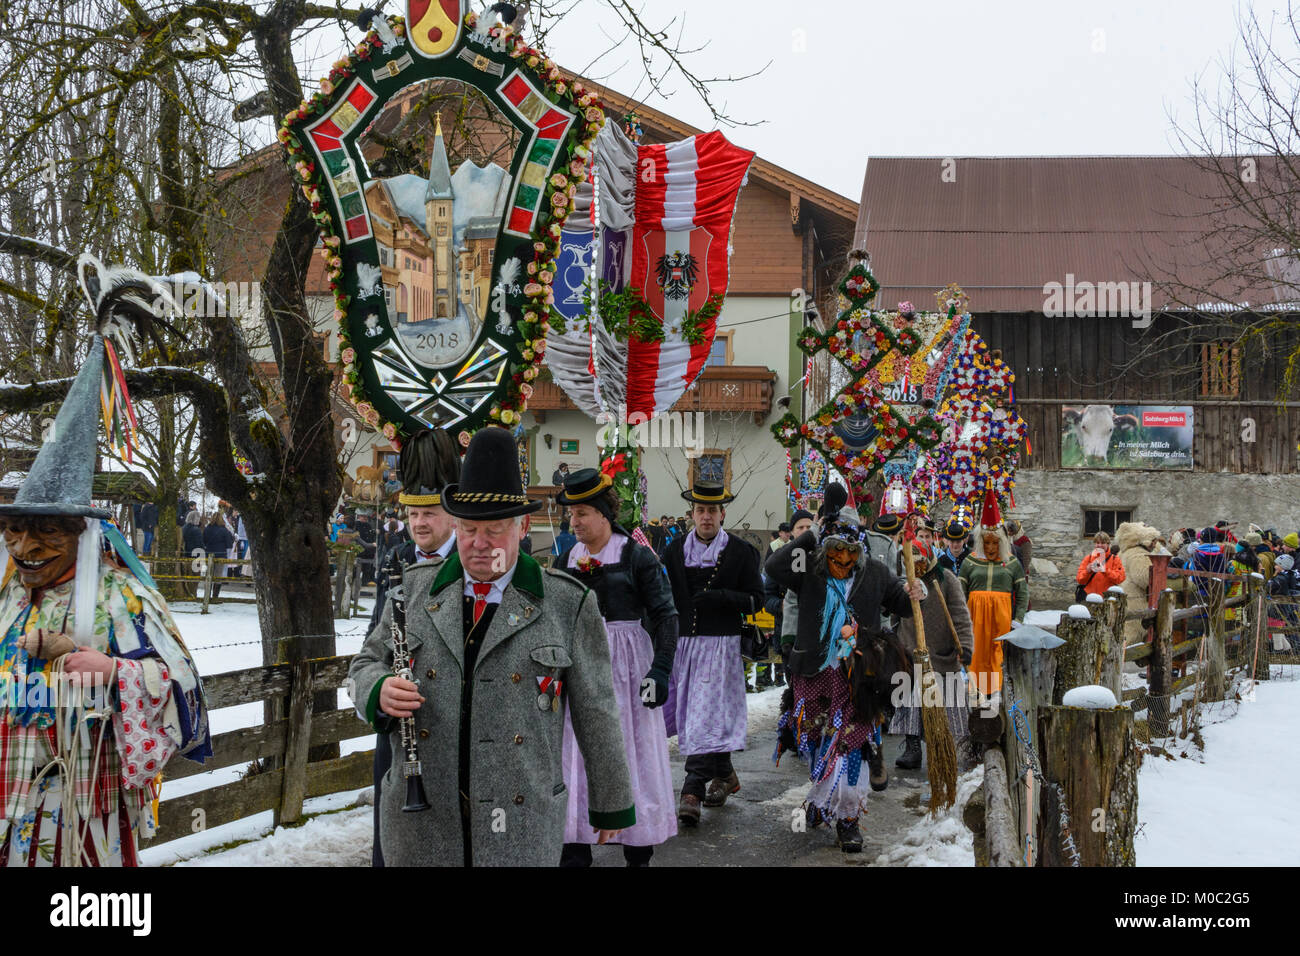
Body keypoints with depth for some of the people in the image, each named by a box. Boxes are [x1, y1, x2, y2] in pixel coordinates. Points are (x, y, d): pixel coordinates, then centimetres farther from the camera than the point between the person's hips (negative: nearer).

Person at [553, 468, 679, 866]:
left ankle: (639, 852, 13)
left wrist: (660, 669, -15)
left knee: (633, 752, 2)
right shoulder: (566, 559, 7)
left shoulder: (637, 556, -6)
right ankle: (575, 850, 11)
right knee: (575, 755, 3)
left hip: (627, 662, -4)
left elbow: (666, 615, -7)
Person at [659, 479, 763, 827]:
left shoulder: (740, 551, 1)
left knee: (707, 714, -12)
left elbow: (755, 599, 0)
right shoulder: (675, 550, 10)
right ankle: (724, 774, 31)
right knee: (692, 714, 11)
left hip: (721, 644, -4)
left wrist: (722, 597, -16)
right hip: (683, 641, 4)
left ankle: (692, 792, -15)